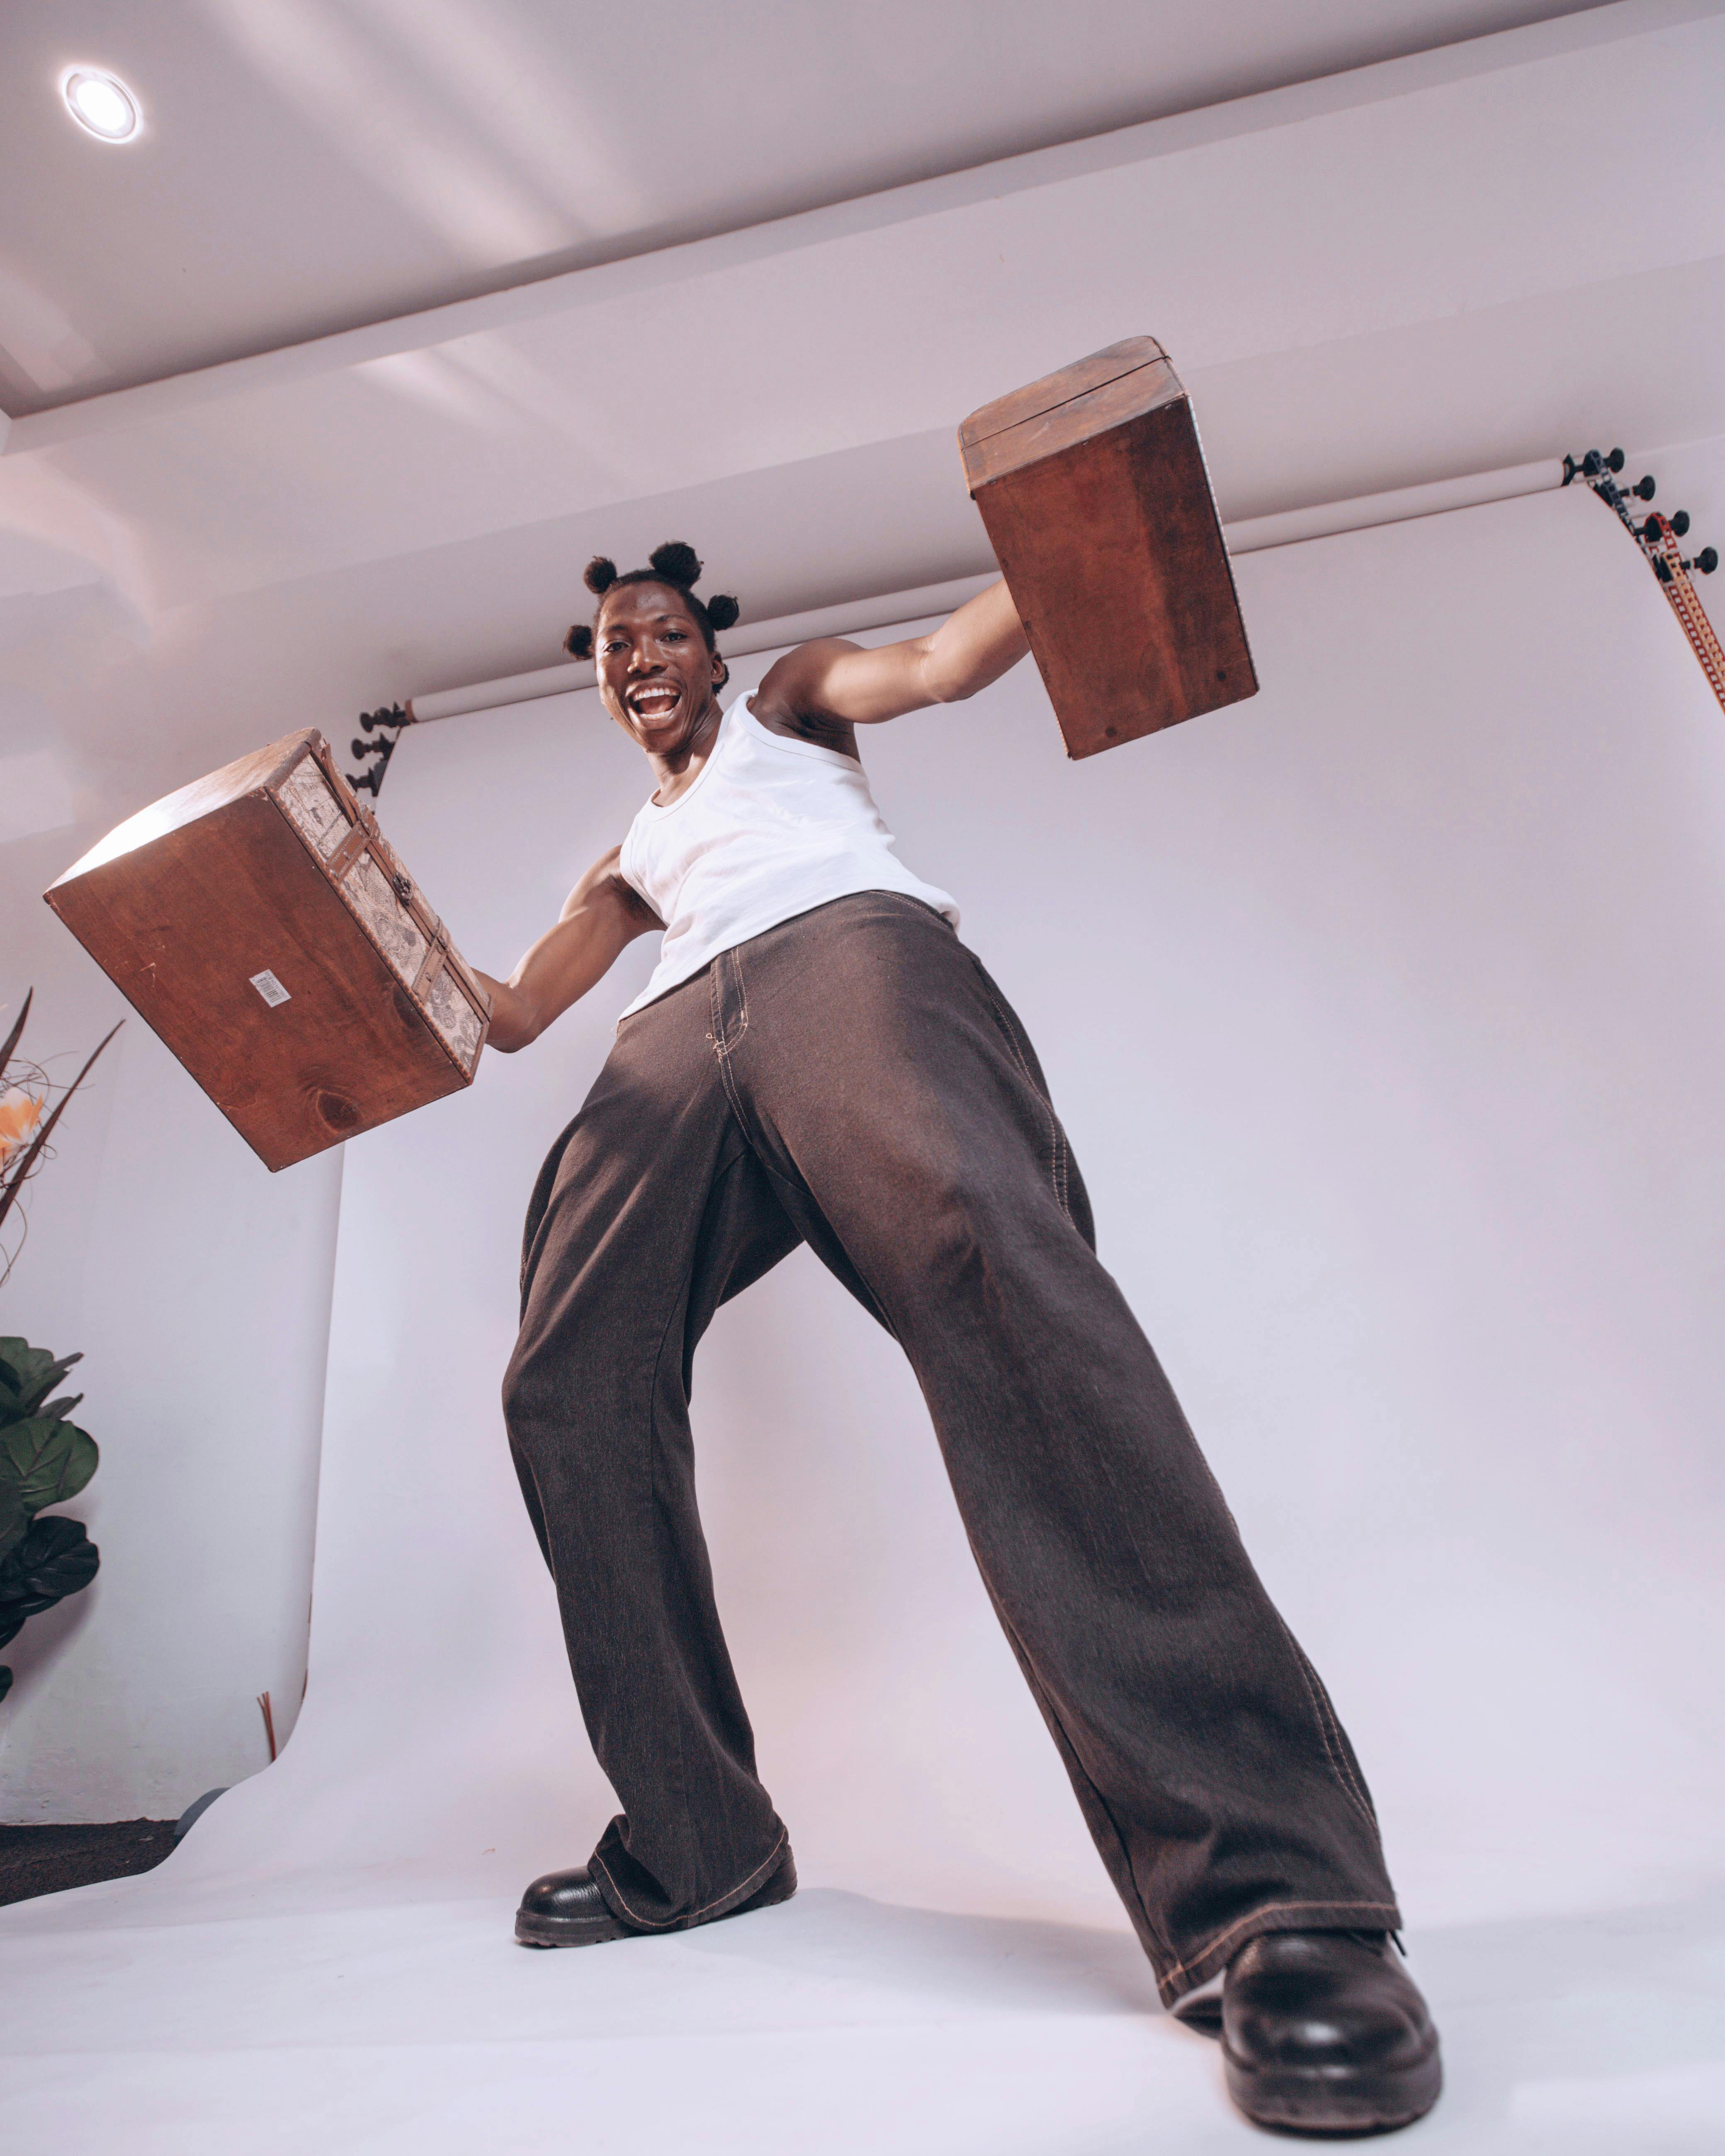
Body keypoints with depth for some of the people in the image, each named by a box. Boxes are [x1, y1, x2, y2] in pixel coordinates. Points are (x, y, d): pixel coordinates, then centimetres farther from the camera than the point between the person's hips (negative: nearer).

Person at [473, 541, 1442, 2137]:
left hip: (847, 939, -4)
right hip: (683, 1025, 5)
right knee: (566, 1383, -13)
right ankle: (695, 1841, 3)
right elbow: (506, 1013, 35)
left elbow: (941, 664, 15)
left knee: (967, 1235, -35)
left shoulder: (790, 701, 34)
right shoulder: (631, 859, 40)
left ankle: (1264, 1879, -40)